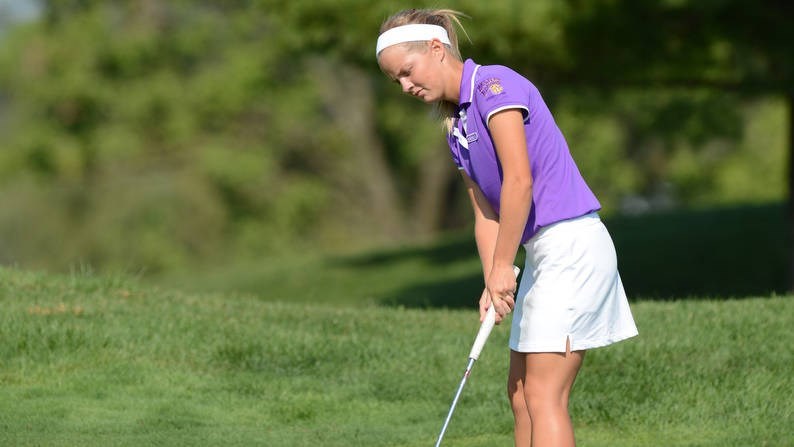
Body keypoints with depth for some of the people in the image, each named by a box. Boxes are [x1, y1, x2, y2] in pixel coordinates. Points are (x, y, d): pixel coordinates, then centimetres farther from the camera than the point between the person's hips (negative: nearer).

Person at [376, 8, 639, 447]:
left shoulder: (495, 84, -11)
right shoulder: (456, 126, 16)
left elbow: (519, 181, -20)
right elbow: (486, 214, 13)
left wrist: (502, 267, -15)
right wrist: (492, 283, -1)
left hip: (572, 242, -10)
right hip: (542, 253, 10)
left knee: (542, 394, -12)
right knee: (521, 393, 9)